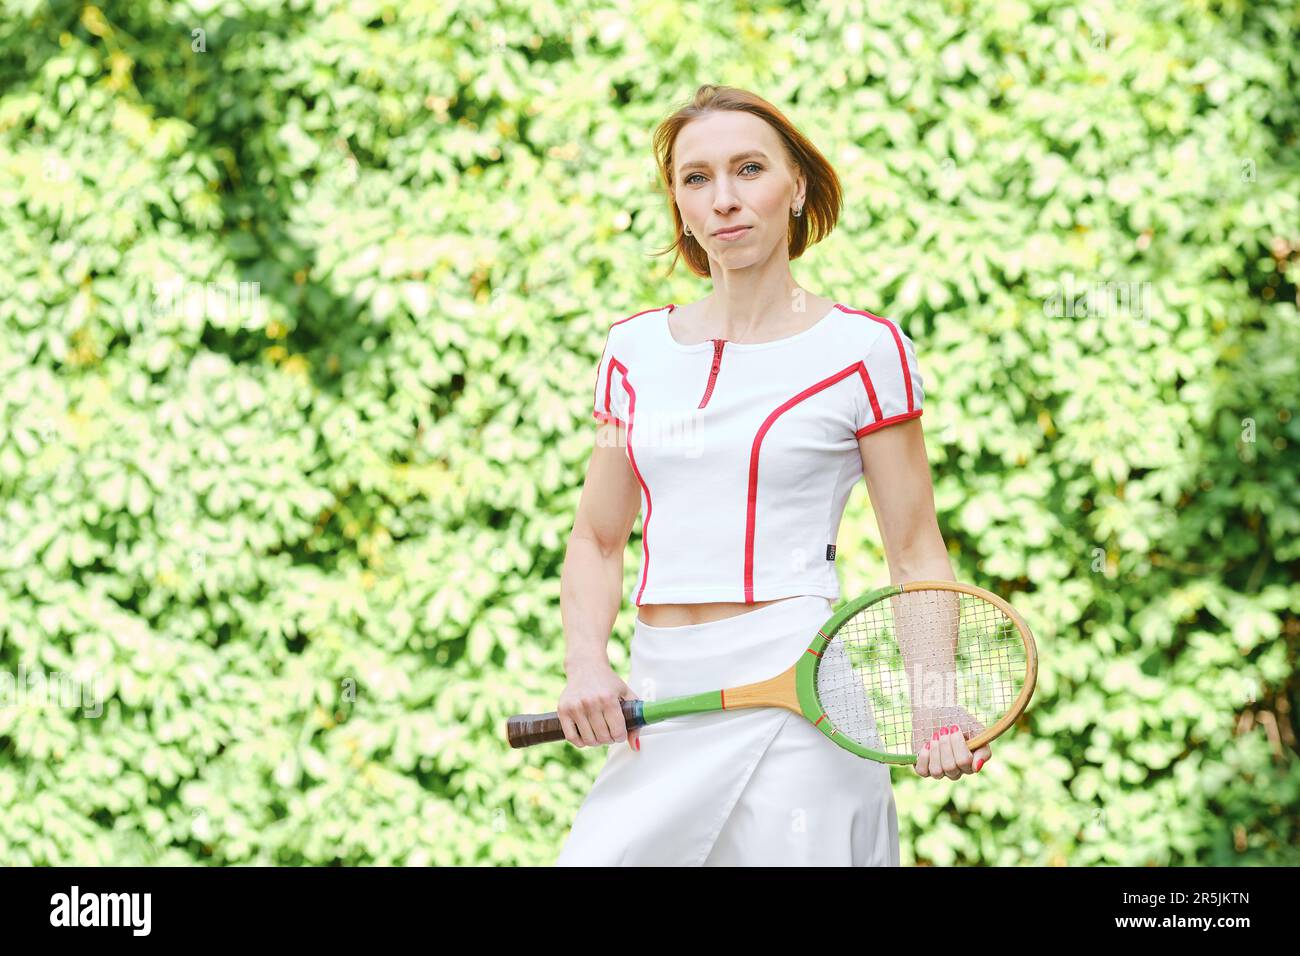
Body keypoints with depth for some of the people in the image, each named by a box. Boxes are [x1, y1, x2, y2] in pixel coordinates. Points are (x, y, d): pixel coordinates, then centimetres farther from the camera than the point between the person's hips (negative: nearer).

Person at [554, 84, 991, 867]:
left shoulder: (863, 347, -2)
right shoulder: (635, 348, 10)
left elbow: (917, 555, 0)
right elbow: (598, 541, 15)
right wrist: (586, 667, -3)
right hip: (656, 701, 4)